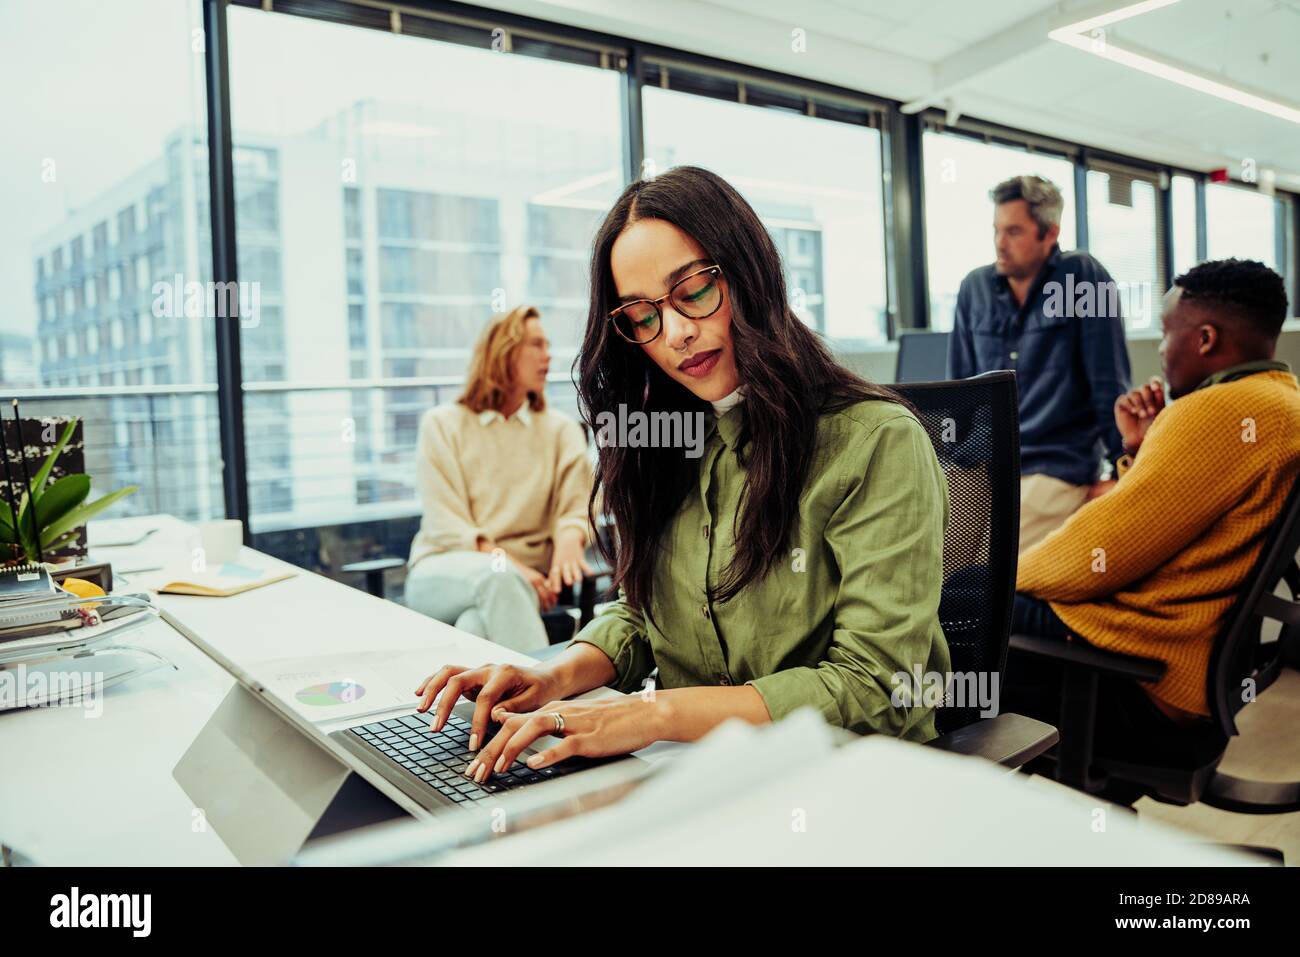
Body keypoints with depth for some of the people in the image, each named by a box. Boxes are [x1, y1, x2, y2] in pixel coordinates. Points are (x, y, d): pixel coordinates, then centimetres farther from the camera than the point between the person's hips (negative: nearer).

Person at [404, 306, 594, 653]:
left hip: (517, 581, 1)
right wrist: (502, 560, -22)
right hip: (441, 573, -1)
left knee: (477, 627, -37)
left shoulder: (561, 430, 15)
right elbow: (444, 526, -3)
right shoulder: (442, 425, 8)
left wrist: (570, 537, -23)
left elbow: (579, 508, 3)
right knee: (497, 575, -38)